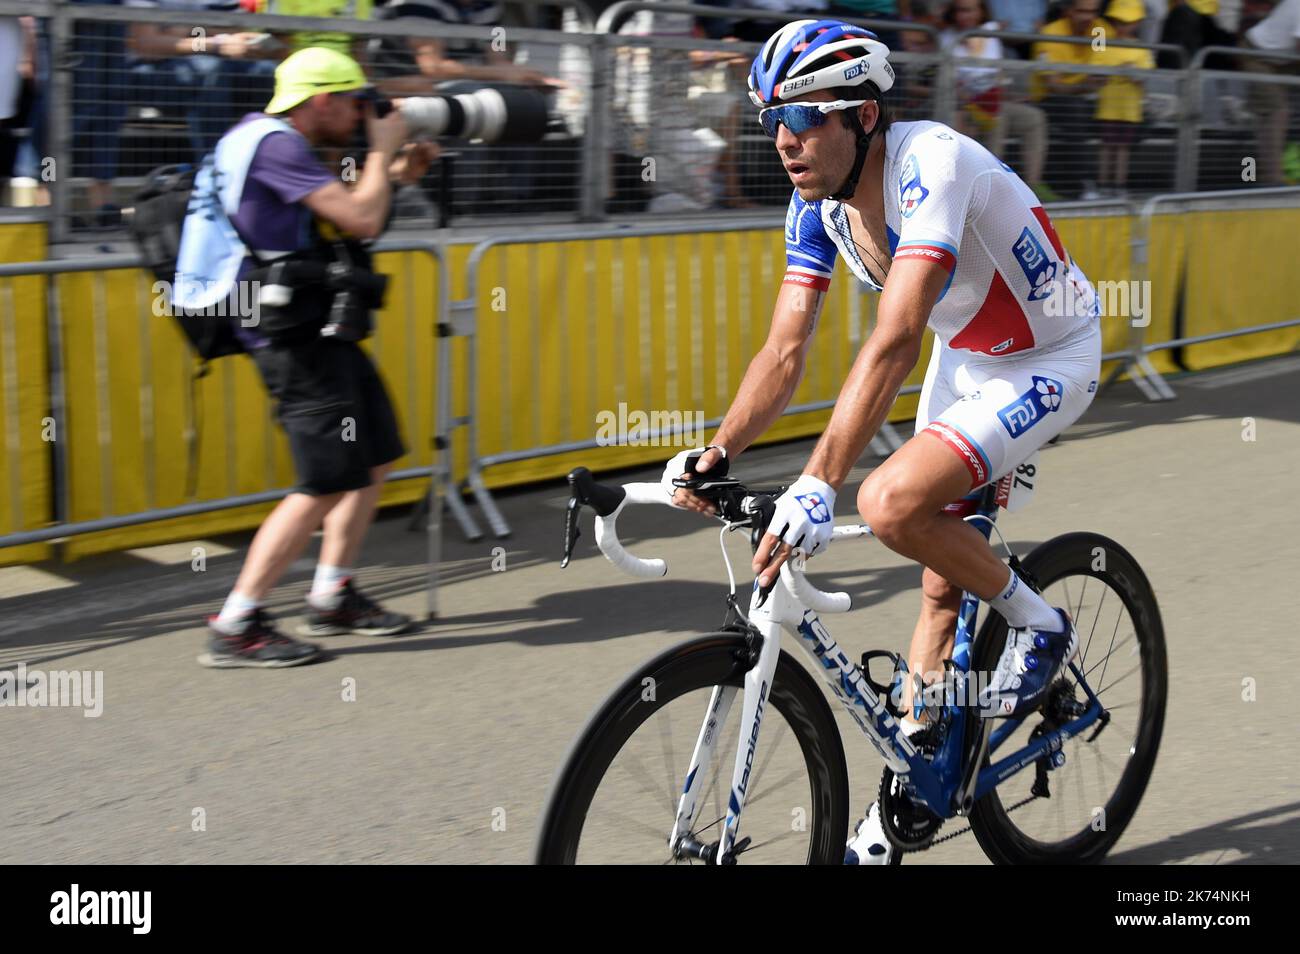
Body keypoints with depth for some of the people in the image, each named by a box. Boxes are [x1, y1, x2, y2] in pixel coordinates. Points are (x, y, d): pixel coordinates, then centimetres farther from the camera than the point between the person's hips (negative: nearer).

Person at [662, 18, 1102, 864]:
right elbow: (786, 351, -8)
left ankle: (1039, 624, -2)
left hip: (1051, 361, -8)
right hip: (966, 354, 8)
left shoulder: (932, 164, -33)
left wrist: (817, 487, -49)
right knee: (942, 579, 11)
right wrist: (716, 454, -20)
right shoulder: (819, 199, -9)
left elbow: (893, 344, -43)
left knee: (892, 502, -27)